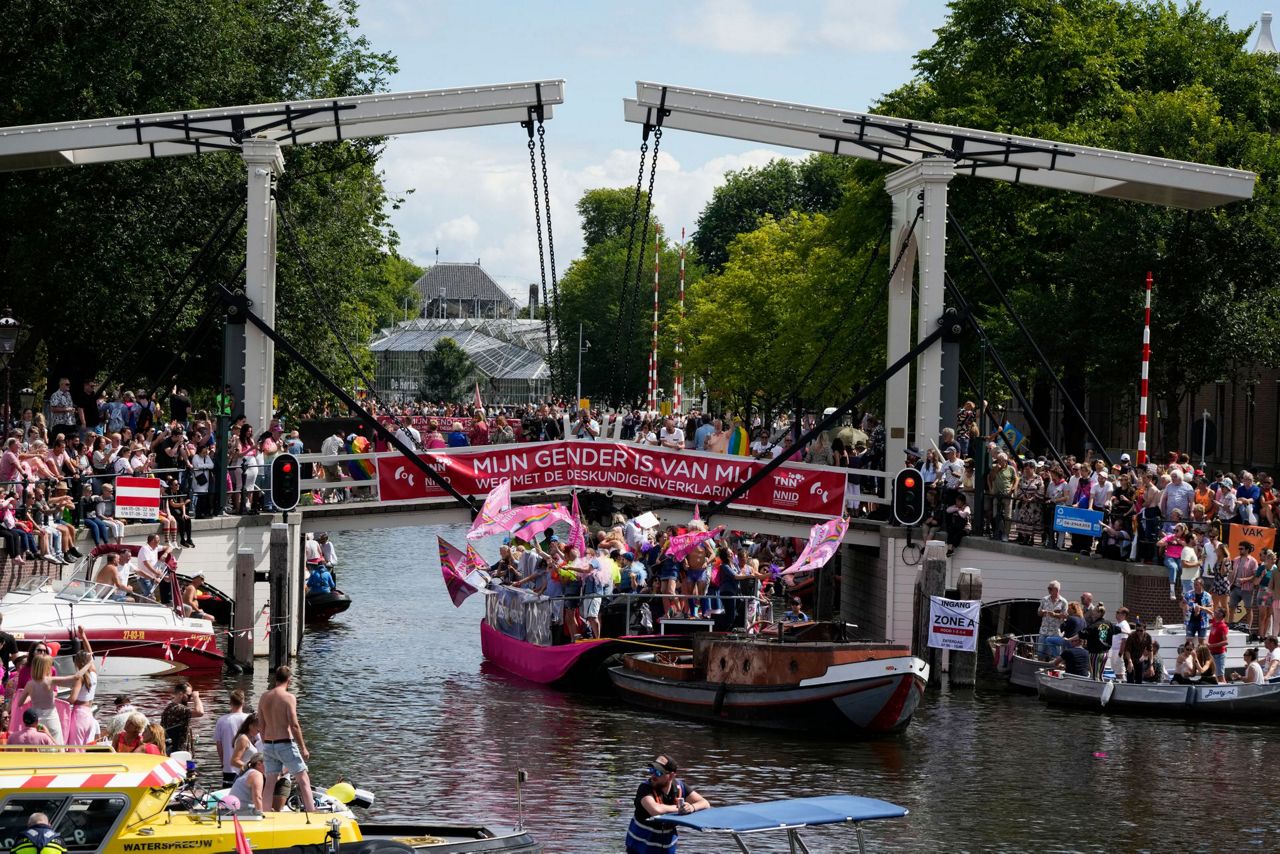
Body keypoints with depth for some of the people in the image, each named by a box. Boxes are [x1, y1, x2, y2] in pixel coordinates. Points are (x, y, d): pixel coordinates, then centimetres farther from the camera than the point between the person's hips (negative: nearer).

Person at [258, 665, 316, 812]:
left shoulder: (264, 698, 6)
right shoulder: (289, 698, -12)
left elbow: (261, 726, 10)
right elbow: (294, 726, -16)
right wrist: (303, 748, -9)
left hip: (268, 745, 6)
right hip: (285, 744, -6)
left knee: (270, 782, 11)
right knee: (303, 779, 2)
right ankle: (312, 813, -2)